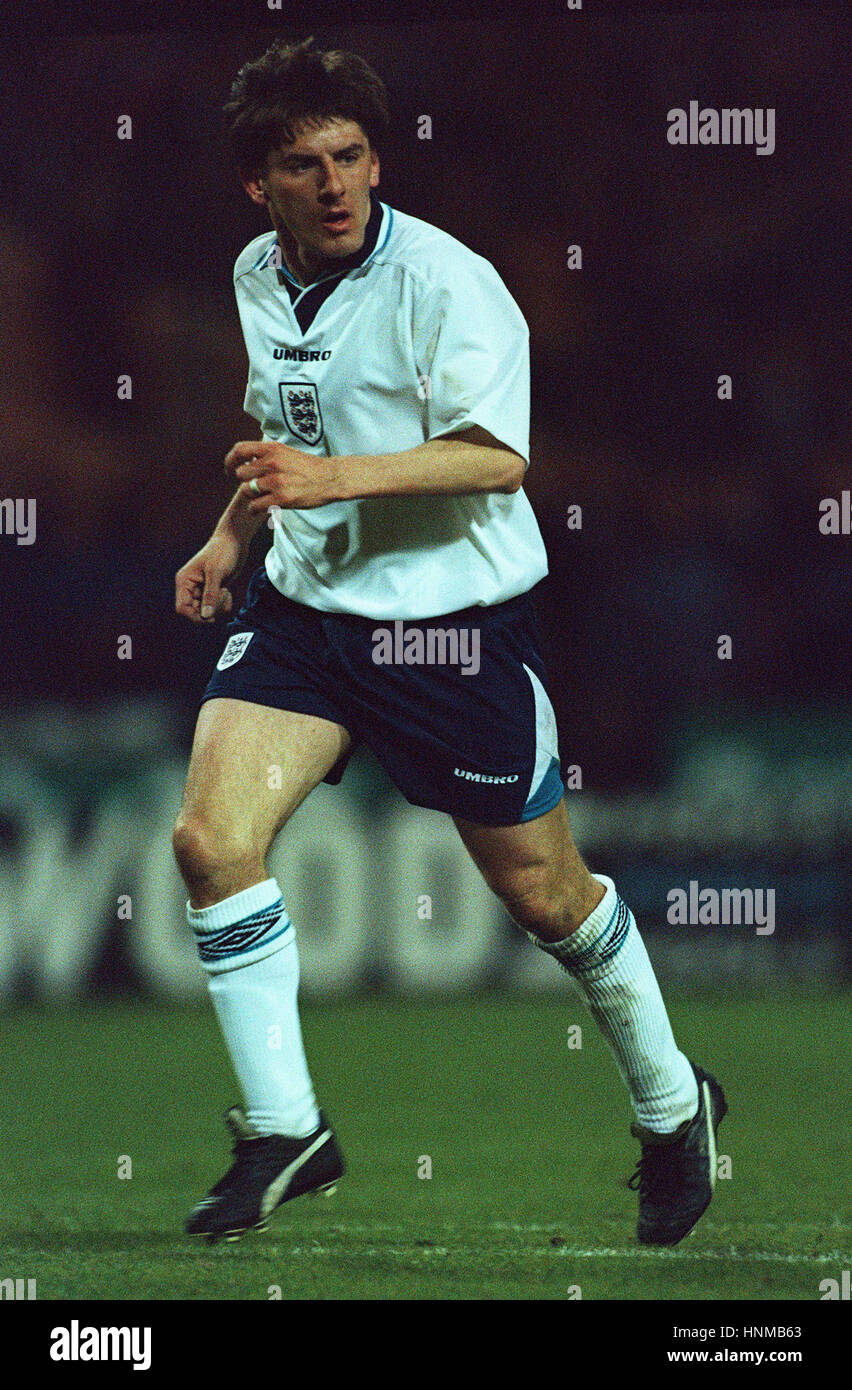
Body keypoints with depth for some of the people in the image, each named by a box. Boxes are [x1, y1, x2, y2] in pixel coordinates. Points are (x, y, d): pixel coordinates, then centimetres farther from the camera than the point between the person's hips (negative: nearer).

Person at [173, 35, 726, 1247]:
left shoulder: (445, 282, -17)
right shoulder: (258, 277, 6)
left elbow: (498, 456, -24)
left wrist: (338, 477, -32)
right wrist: (234, 536, 22)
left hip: (452, 616, -5)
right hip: (304, 603, 6)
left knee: (544, 890, 5)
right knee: (211, 838, -15)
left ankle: (673, 1106, 30)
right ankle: (284, 1134, -5)